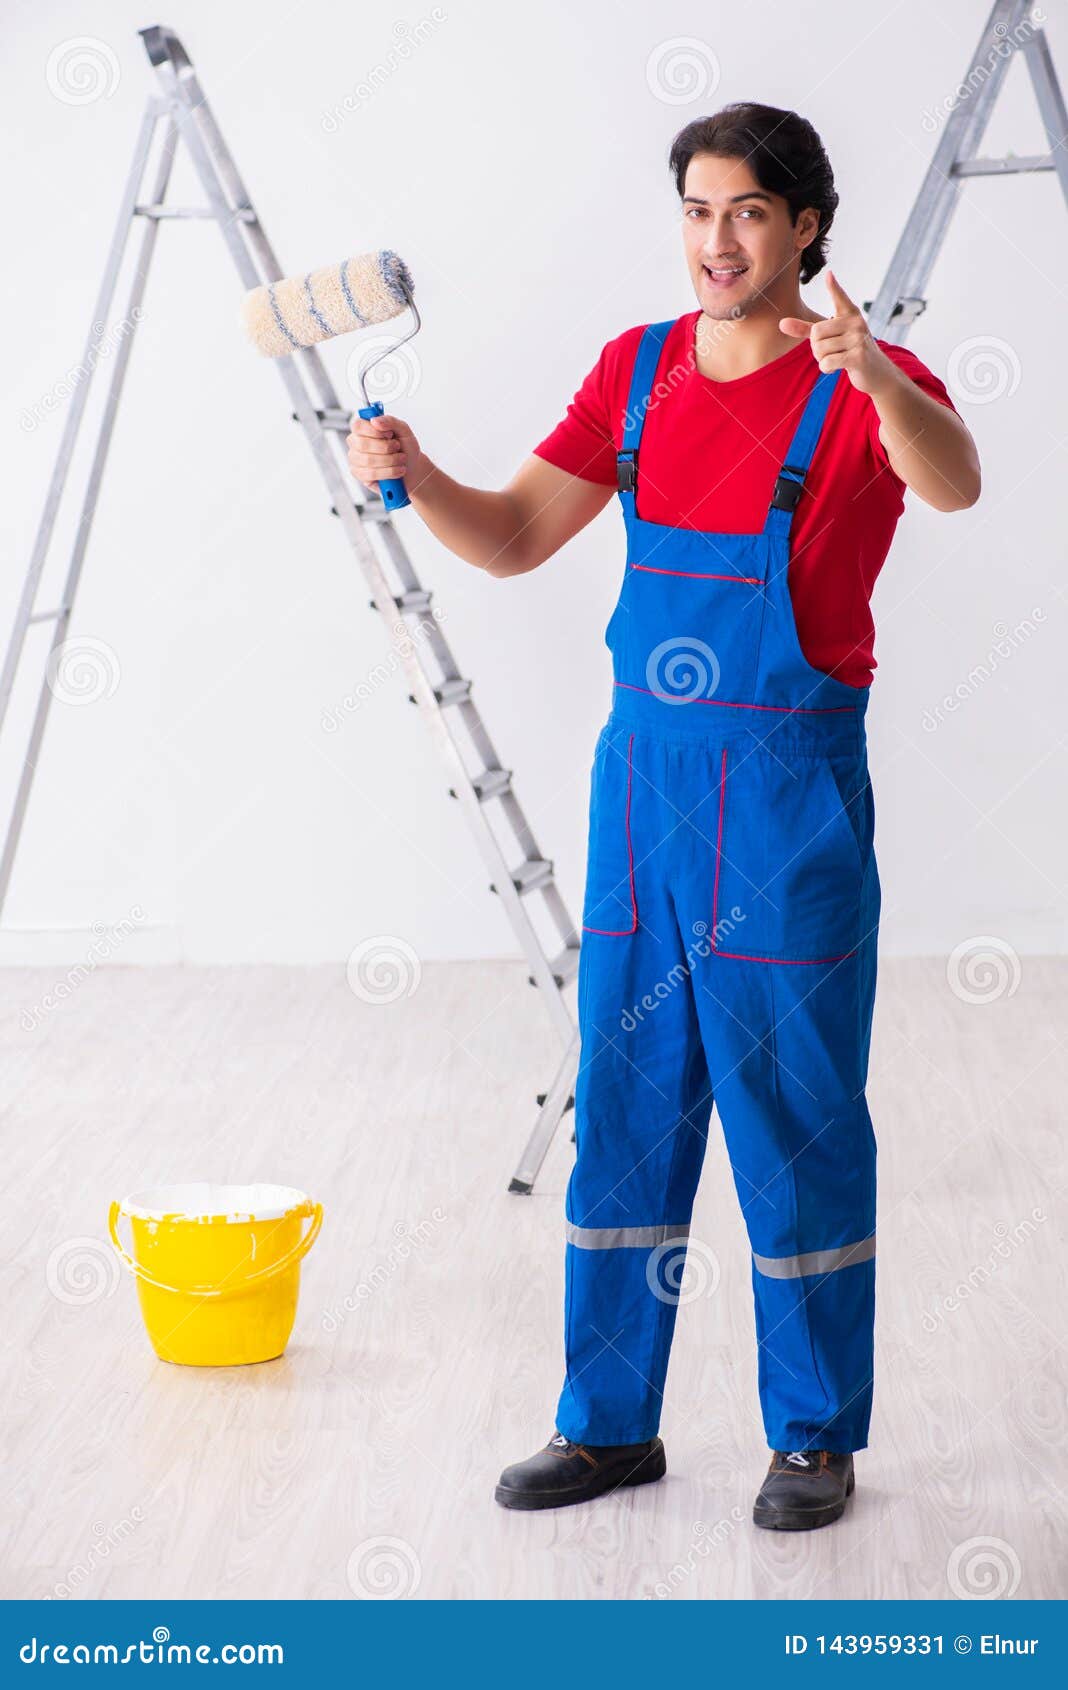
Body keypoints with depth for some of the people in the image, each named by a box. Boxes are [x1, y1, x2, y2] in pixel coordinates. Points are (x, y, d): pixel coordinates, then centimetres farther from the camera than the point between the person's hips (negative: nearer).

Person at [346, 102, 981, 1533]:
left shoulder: (864, 389, -9)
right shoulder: (640, 370, 9)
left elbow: (952, 482, -31)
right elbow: (515, 538, 8)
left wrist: (868, 369, -49)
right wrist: (413, 475, -11)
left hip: (790, 786, -5)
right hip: (642, 771, 6)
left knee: (796, 1117, 2)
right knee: (626, 1107, 11)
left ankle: (816, 1435, 17)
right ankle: (609, 1421, 23)